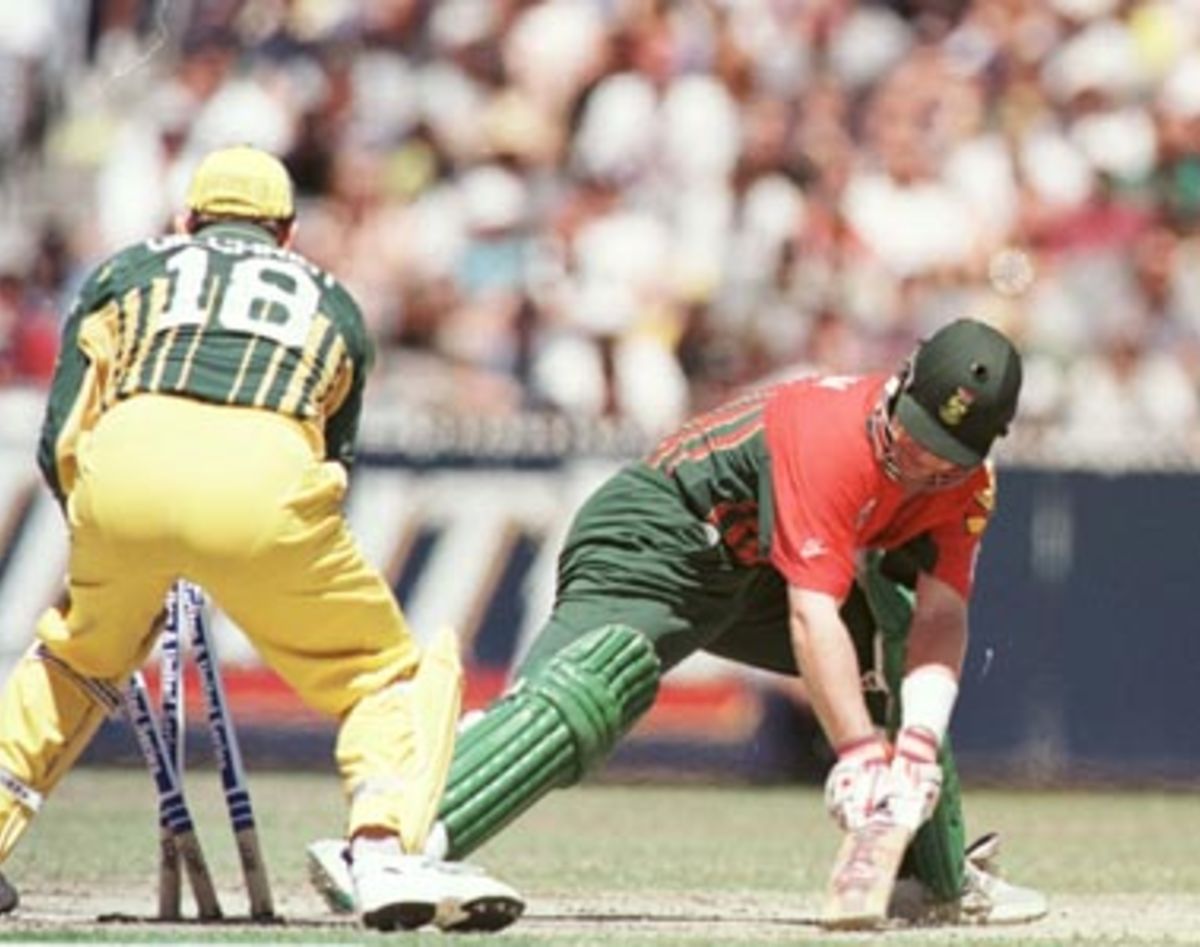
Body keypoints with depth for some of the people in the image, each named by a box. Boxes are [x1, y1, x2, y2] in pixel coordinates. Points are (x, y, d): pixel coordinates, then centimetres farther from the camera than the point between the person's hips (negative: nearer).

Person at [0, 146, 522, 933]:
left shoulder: (127, 273, 30)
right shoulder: (332, 304, 33)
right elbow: (336, 458, 33)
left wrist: (114, 534, 36)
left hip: (124, 469, 2)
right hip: (267, 478, -2)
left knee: (77, 656, 30)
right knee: (391, 673, 14)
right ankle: (389, 853, -10)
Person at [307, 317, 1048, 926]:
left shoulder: (965, 485, -4)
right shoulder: (832, 432, -28)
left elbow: (942, 616, -12)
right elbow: (811, 613, -34)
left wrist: (917, 746, -28)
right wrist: (861, 754, -39)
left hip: (751, 567, 9)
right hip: (652, 545, -9)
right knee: (581, 694, -31)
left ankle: (941, 881, 17)